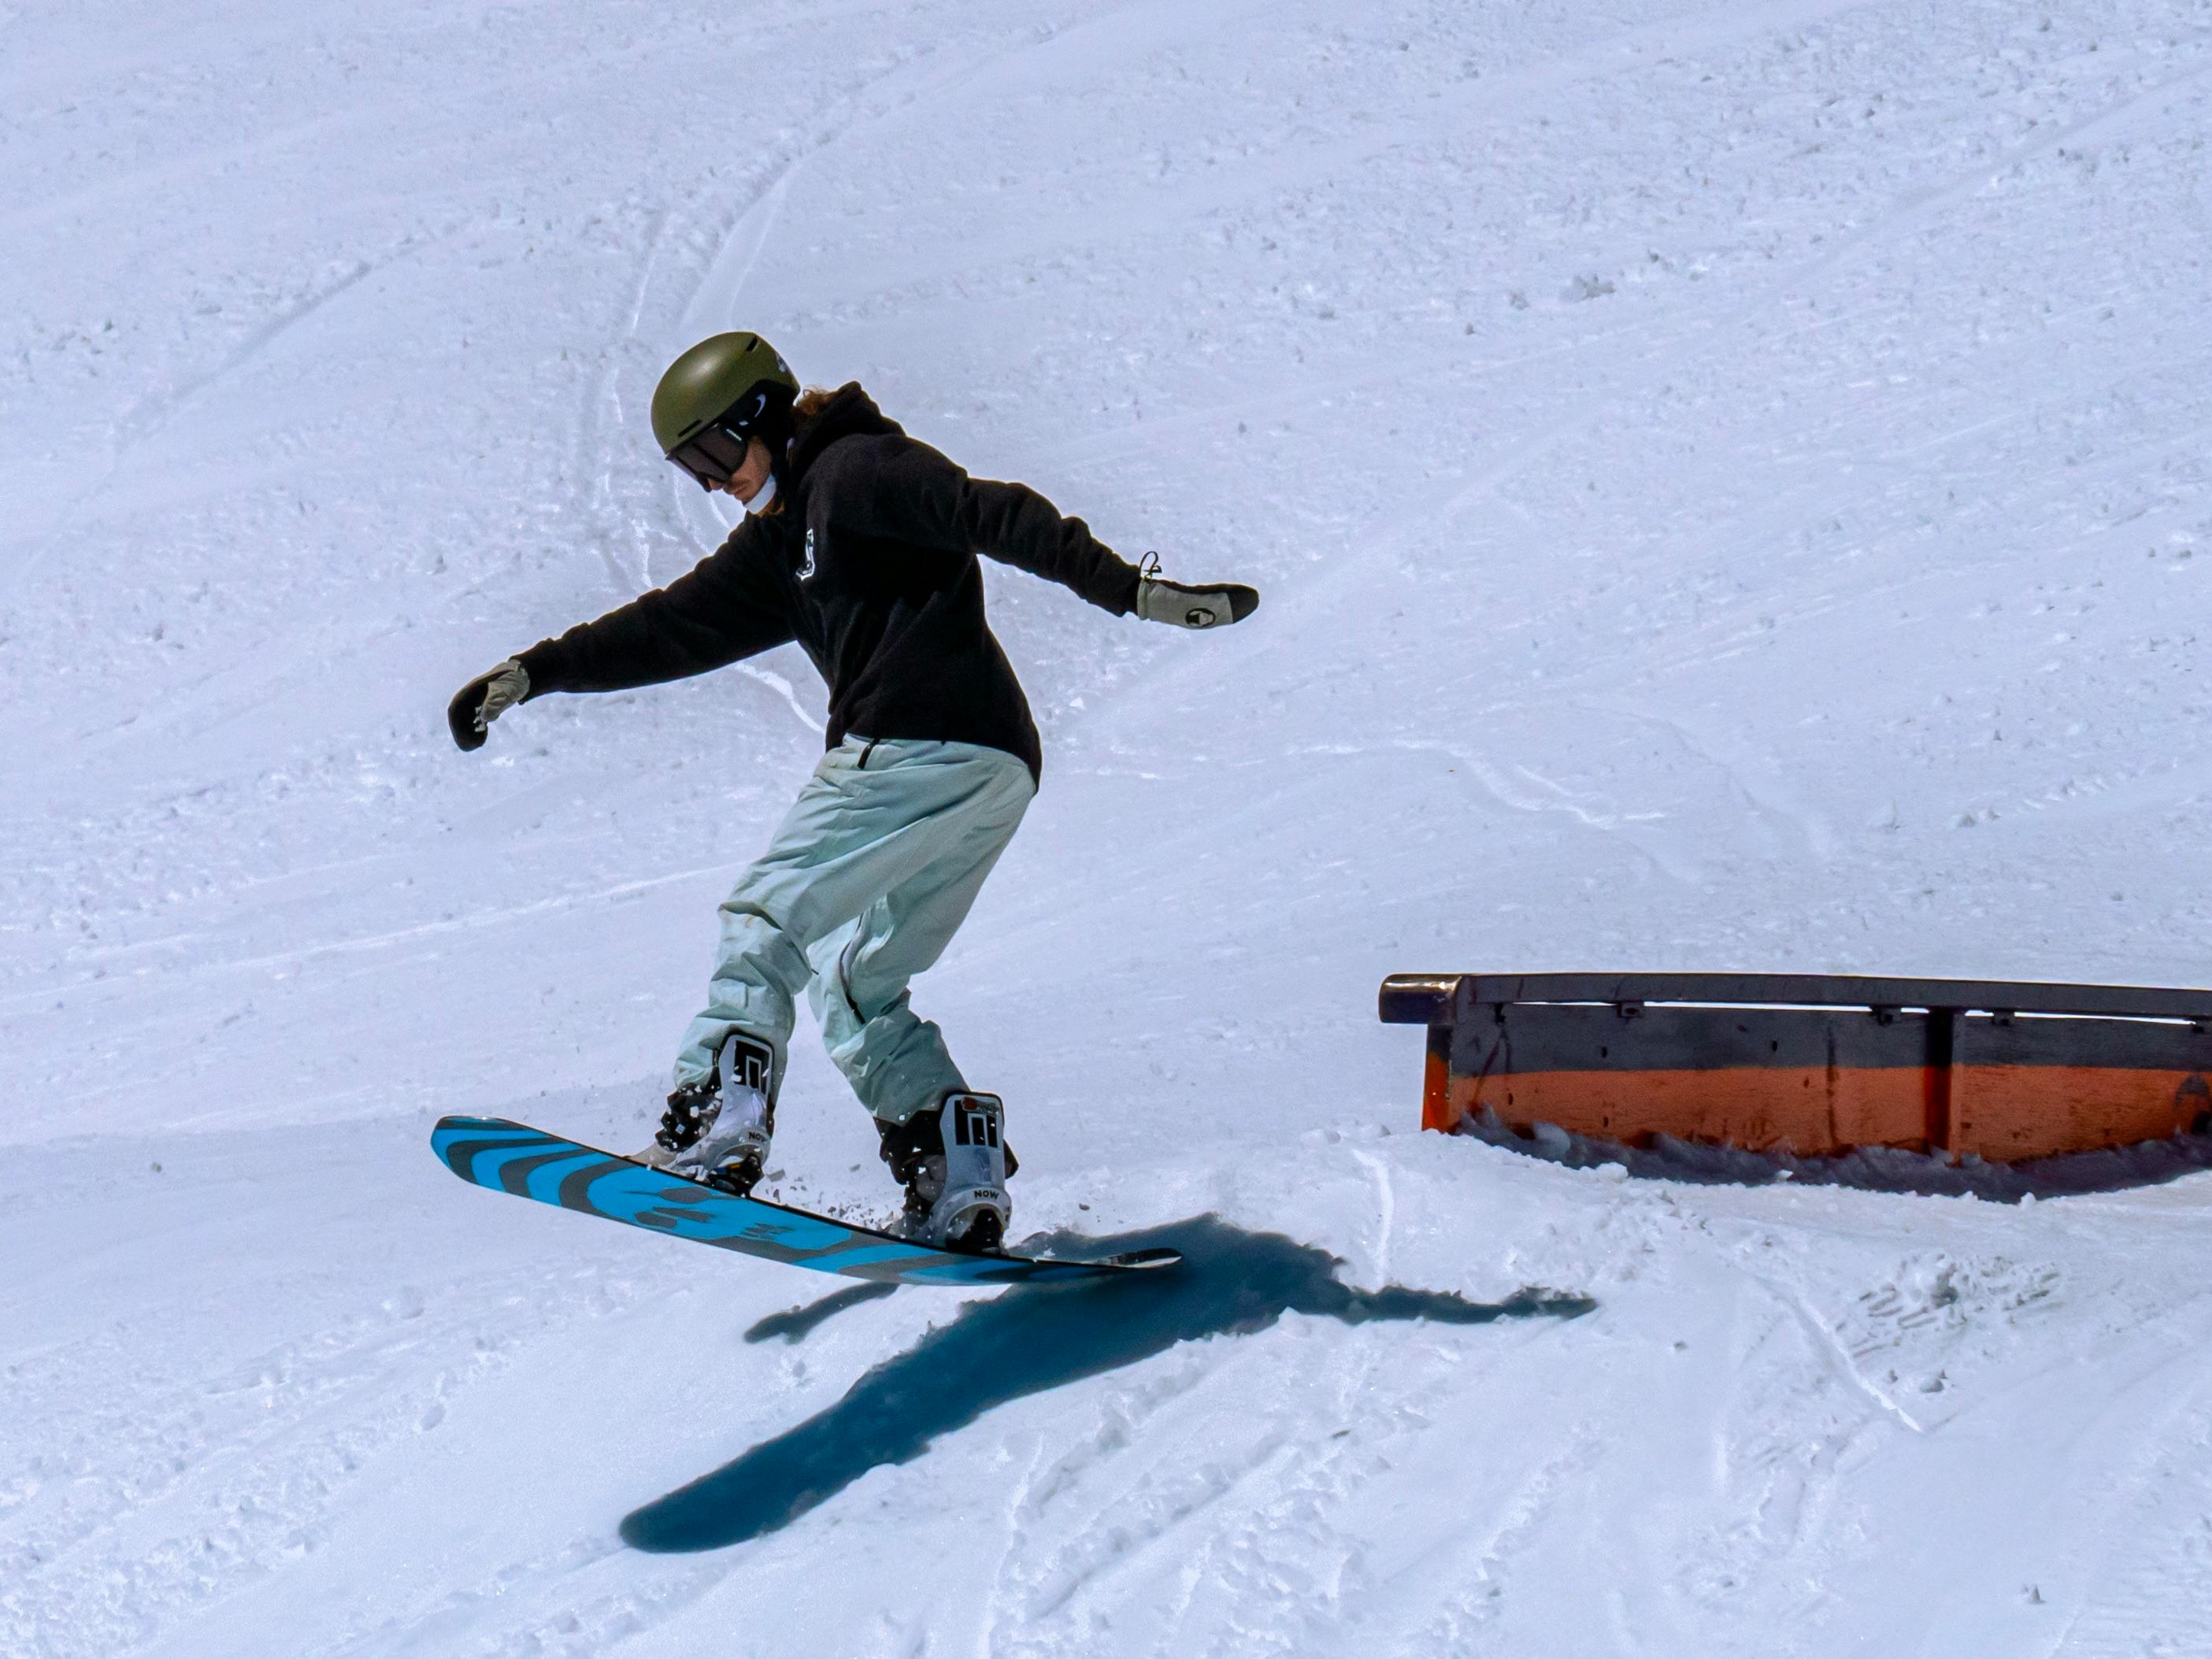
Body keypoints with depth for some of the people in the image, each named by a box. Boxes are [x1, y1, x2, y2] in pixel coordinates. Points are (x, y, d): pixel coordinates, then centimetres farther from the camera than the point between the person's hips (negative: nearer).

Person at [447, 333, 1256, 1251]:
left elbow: (994, 515, -14)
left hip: (915, 751, -10)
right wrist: (535, 673, 25)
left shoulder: (856, 469, -2)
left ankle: (716, 1130, -19)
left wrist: (1132, 590, -25)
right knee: (854, 986, 14)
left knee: (767, 919, -9)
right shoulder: (783, 538, 26)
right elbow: (674, 627, 28)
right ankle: (962, 1182, 4)